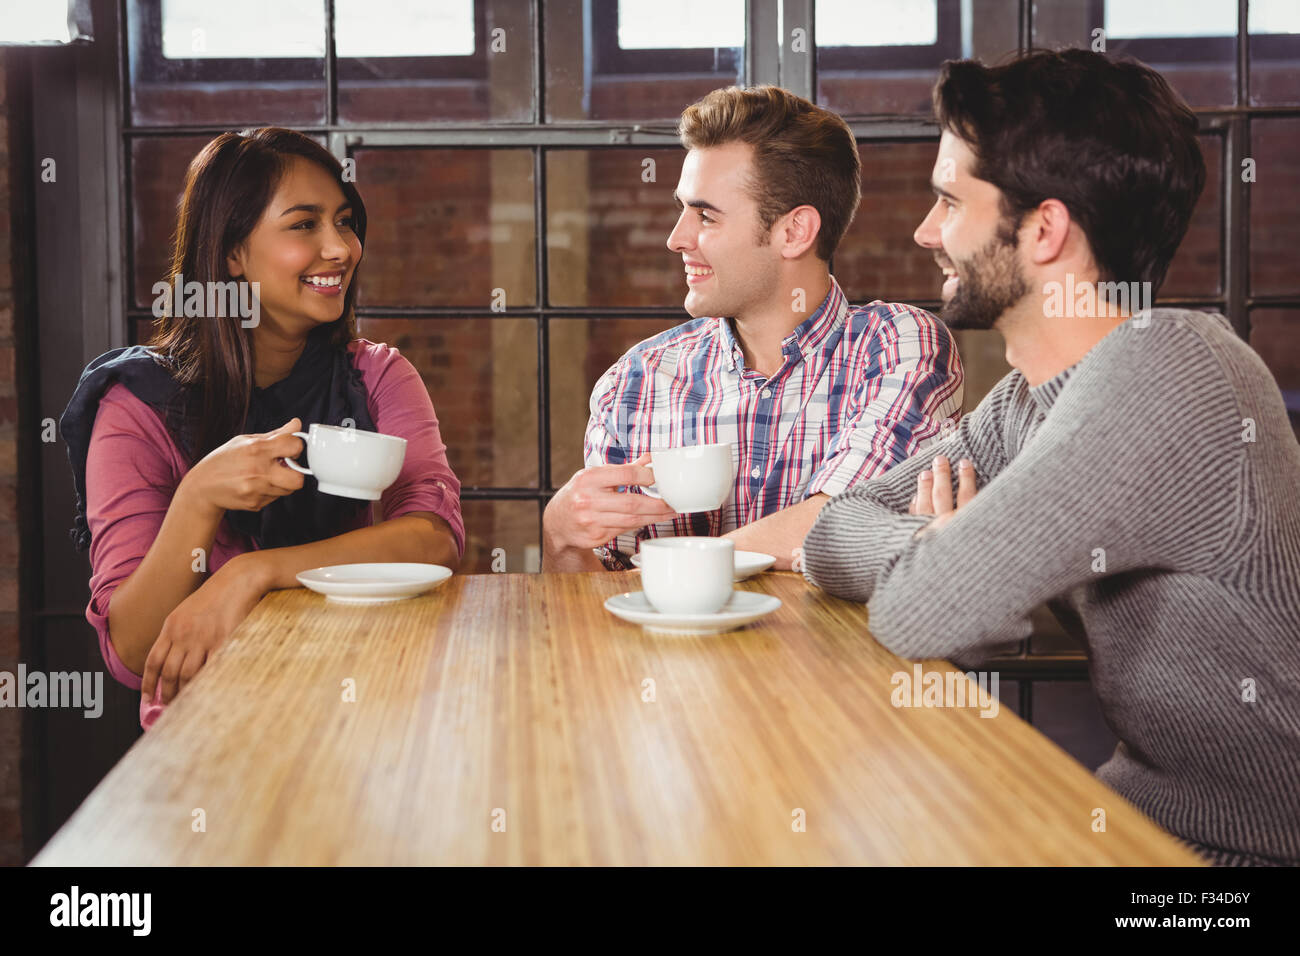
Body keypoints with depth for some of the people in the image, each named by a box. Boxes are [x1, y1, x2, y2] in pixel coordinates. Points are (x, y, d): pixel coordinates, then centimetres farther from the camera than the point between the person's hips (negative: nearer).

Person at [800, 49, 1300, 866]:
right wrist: (949, 549, -16)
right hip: (1144, 800, 7)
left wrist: (943, 553, -7)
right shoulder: (1030, 399, 2)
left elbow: (916, 613, -27)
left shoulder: (1167, 379, -25)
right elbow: (833, 538, 2)